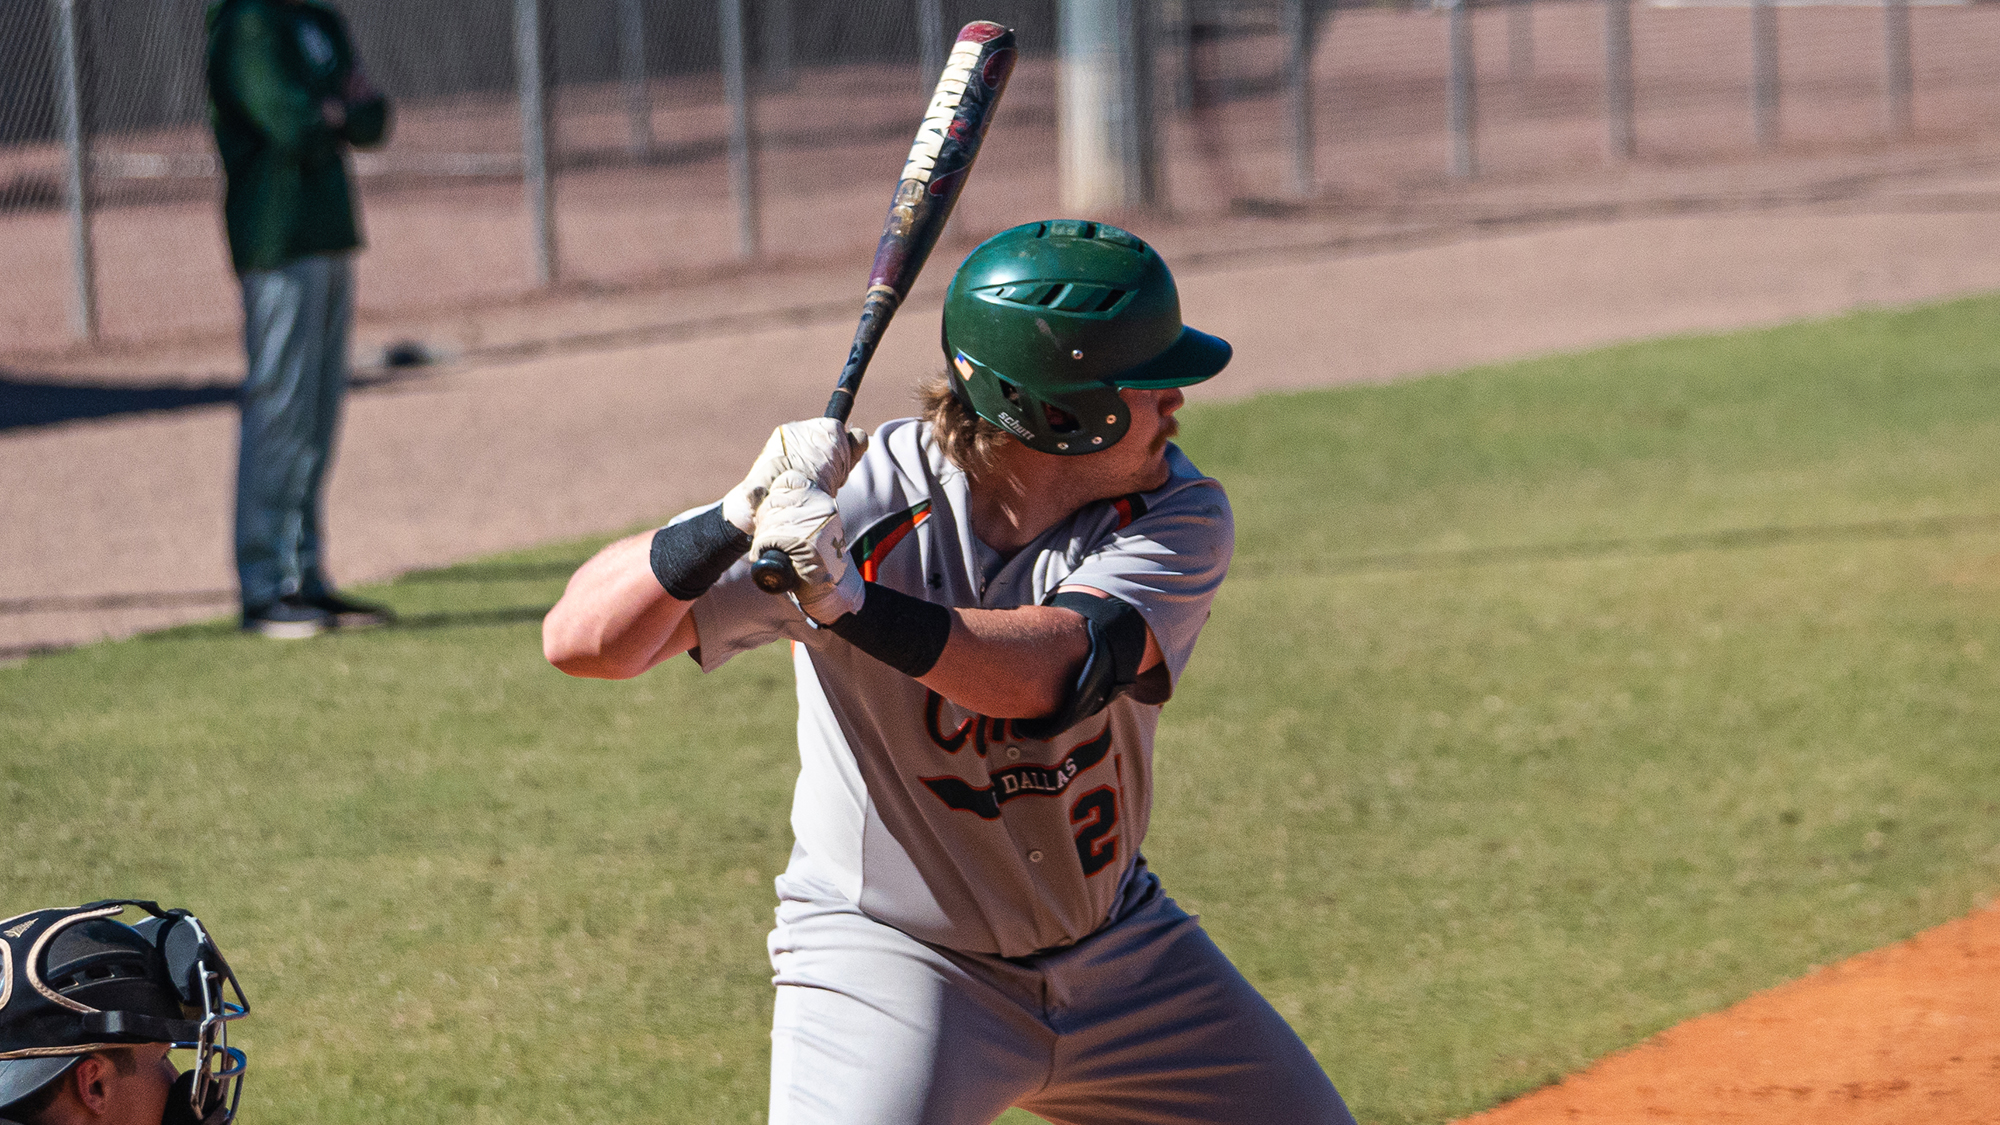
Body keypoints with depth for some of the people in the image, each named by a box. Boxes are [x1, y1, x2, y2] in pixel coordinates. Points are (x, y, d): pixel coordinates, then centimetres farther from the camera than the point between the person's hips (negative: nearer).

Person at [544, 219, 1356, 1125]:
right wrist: (739, 518, -41)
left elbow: (1045, 670, -33)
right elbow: (581, 641, -24)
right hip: (887, 959, -4)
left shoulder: (1177, 515, -13)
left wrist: (847, 605, -47)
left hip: (1113, 944, 4)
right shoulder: (856, 503, -21)